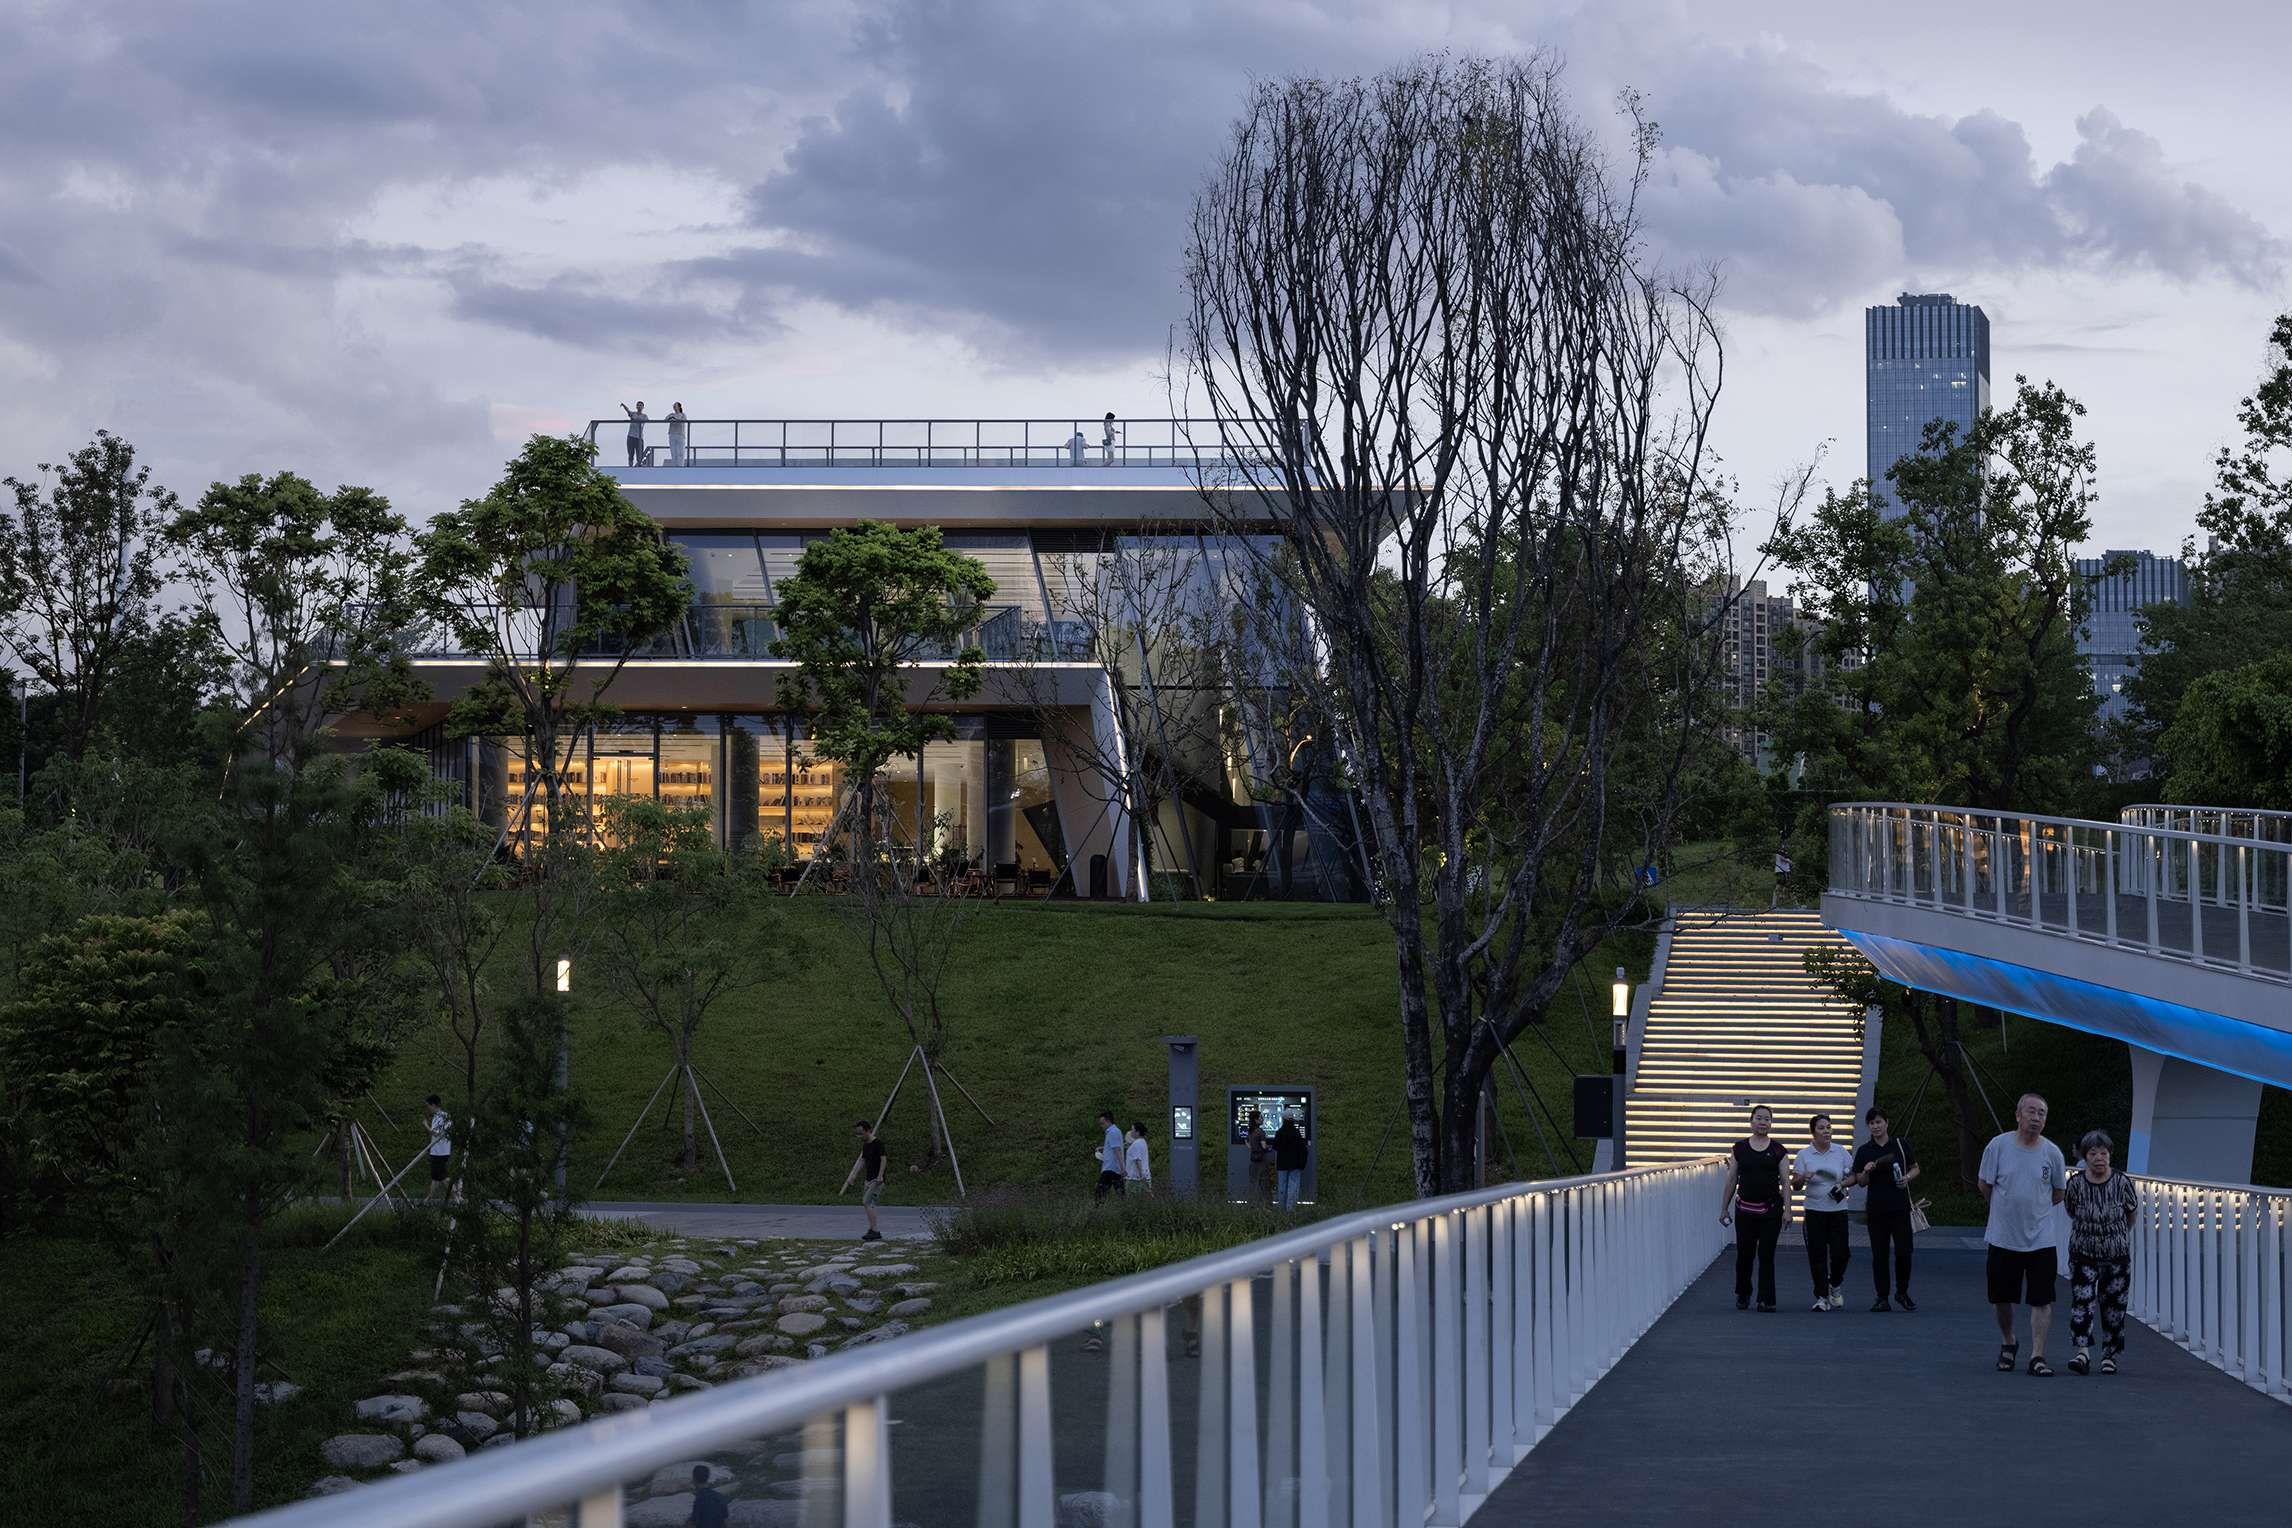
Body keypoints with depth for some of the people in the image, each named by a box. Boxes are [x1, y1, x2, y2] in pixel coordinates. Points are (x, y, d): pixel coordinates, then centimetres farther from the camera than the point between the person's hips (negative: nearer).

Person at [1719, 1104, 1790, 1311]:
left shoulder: (1777, 1150, 4)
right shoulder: (1740, 1147, 7)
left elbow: (1785, 1182, 4)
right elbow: (1732, 1180, 11)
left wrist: (1787, 1210, -5)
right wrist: (1724, 1208, 9)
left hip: (1771, 1210, -1)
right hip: (1745, 1209, 1)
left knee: (1766, 1255, -4)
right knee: (1744, 1254, 0)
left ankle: (1766, 1300, -1)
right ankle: (1743, 1294, 23)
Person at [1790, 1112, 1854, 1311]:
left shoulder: (1840, 1151, 6)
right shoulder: (1804, 1155, 2)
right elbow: (1795, 1185, 0)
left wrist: (1842, 1184, -9)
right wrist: (1804, 1177, -21)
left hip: (1838, 1210, 1)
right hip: (1815, 1210, -1)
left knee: (1841, 1253, -7)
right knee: (1817, 1255, -5)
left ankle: (1834, 1285, 21)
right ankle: (1821, 1297, 0)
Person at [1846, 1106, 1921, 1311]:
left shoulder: (1900, 1144, 4)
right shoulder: (1864, 1151, 5)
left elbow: (1915, 1168, 13)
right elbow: (1861, 1183, 6)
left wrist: (1907, 1178, -7)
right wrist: (1866, 1172, -15)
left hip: (1900, 1207, -1)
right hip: (1876, 1208, 1)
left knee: (1903, 1251, -8)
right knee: (1879, 1255, 1)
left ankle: (1902, 1292, 12)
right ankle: (1882, 1298, 8)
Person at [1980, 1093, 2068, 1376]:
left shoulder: (2052, 1153, -1)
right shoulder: (1998, 1146, -5)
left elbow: (2058, 1193, 13)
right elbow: (1984, 1184, 6)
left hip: (2040, 1238, 0)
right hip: (2003, 1236, 0)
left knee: (2042, 1299, -7)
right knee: (2002, 1298, 9)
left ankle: (2037, 1356, -3)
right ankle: (2008, 1344, 32)